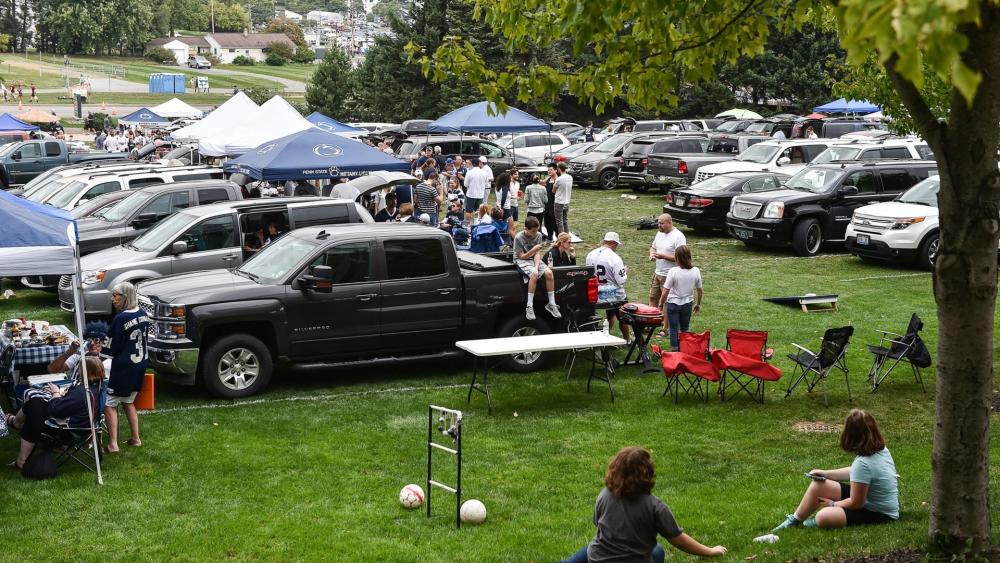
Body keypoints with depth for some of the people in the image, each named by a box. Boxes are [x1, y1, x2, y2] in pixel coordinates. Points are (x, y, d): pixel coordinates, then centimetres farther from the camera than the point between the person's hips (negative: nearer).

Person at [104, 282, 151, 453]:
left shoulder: (120, 319, -20)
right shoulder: (142, 314, 2)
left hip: (123, 367, -8)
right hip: (140, 364, 8)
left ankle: (112, 444, -2)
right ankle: (136, 438, 24)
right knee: (128, 401, 22)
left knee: (110, 404, 2)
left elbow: (112, 349, -14)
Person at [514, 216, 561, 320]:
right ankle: (529, 307, -30)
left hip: (534, 259, 5)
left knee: (549, 273, -20)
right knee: (534, 274, -34)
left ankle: (551, 304, -11)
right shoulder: (519, 238, -16)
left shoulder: (538, 235, -2)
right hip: (521, 260, -5)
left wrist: (536, 267, -21)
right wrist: (533, 250, -27)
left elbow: (537, 254, -5)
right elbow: (522, 256, -13)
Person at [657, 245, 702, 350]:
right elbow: (699, 290, 3)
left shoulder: (673, 271, -19)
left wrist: (661, 305, -3)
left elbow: (665, 291, -16)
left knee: (674, 329, 8)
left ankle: (675, 350, 11)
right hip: (687, 305, 3)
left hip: (673, 304, -3)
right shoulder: (696, 271, -8)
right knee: (685, 329, 17)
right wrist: (698, 304, 17)